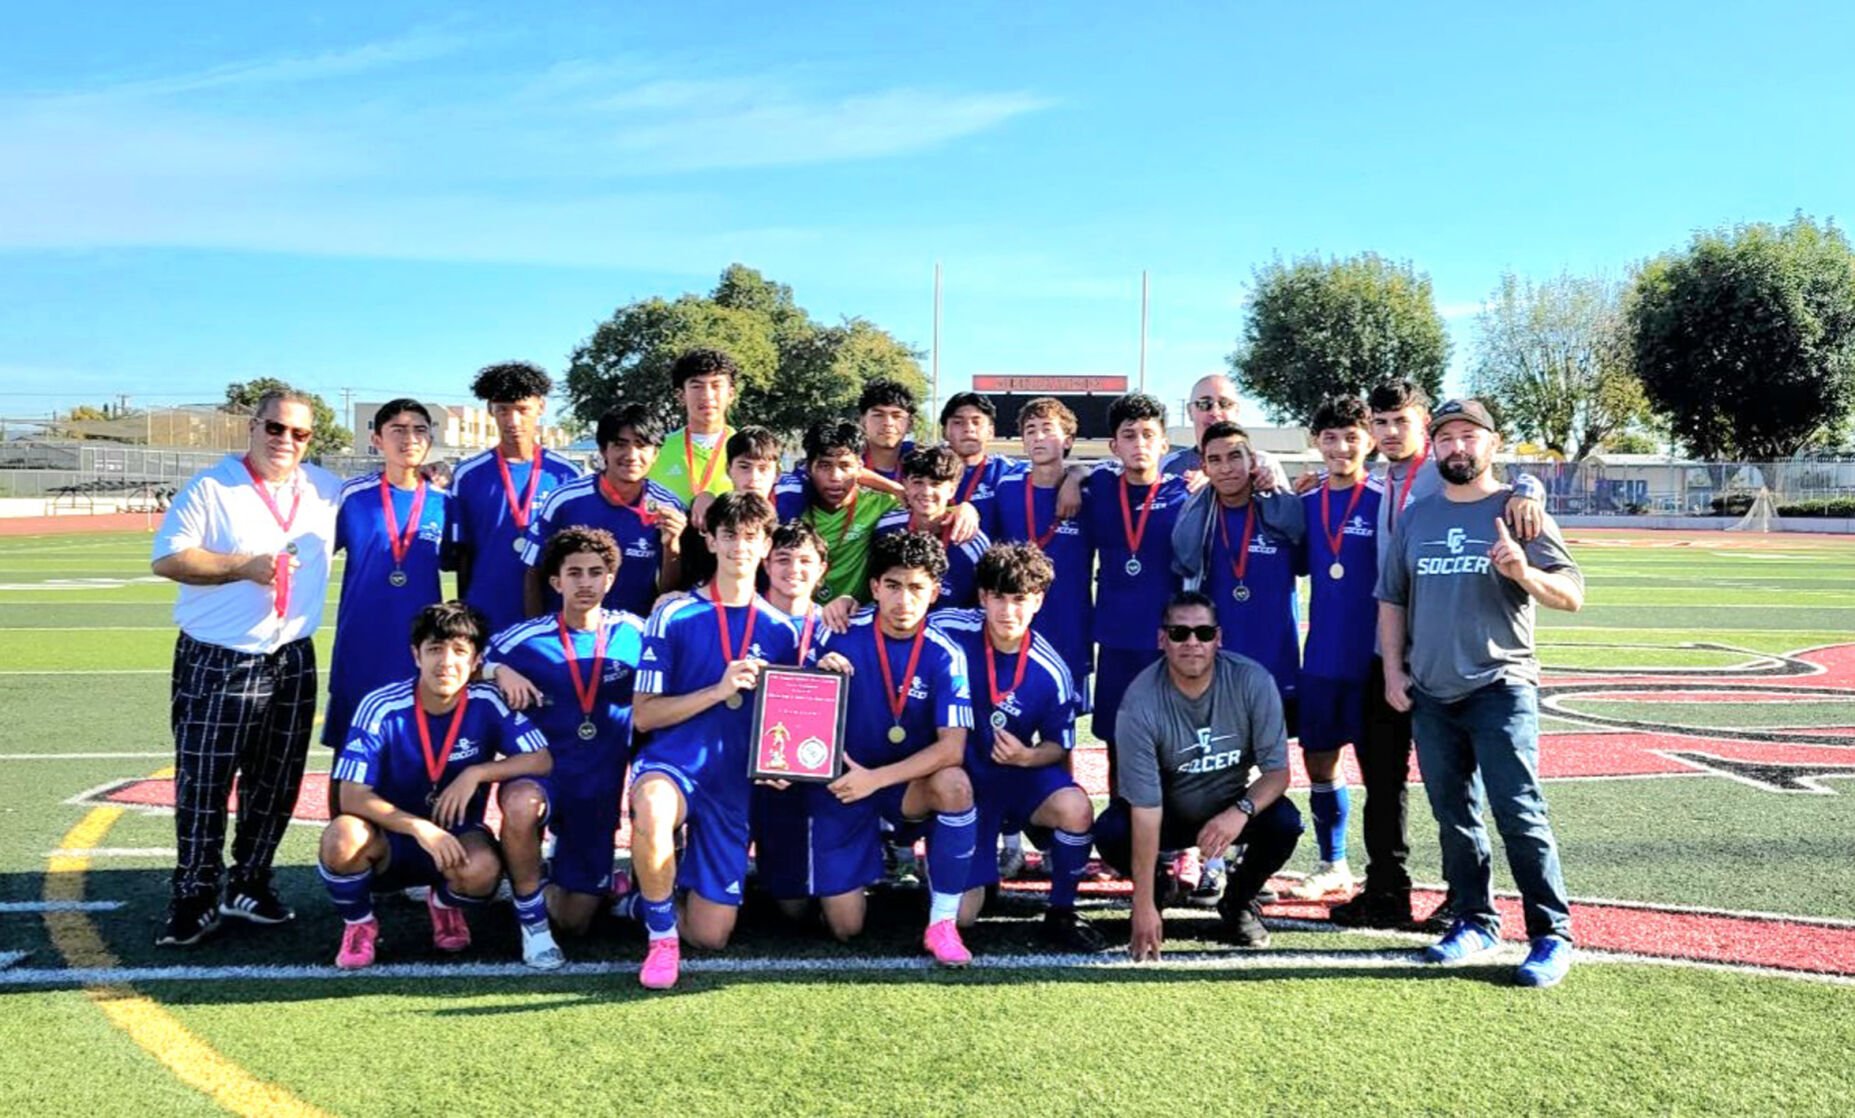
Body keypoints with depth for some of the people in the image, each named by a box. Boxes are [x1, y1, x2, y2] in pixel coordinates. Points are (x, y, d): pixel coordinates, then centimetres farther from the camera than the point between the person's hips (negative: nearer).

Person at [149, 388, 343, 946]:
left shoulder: (327, 489, 7)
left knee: (276, 782, 11)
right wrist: (244, 566, -19)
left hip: (292, 660, 5)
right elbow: (166, 558, -12)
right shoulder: (211, 486, -7)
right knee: (204, 784, 0)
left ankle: (249, 884, 26)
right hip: (217, 662, -4)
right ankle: (194, 897, 11)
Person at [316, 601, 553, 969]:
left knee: (481, 869, -34)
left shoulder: (488, 704, -13)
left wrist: (475, 774, -25)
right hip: (390, 837, 0)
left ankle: (446, 905, 8)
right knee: (342, 837, -35)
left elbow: (542, 759, -13)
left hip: (456, 837, 1)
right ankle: (359, 924, 0)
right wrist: (419, 827, -32)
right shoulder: (381, 708, -17)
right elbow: (352, 796, -20)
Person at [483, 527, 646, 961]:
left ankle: (560, 873, 42)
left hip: (601, 788, 2)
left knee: (574, 921, 6)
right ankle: (532, 922, -17)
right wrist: (498, 671, -19)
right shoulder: (525, 638, -5)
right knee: (522, 805, -40)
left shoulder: (634, 635, -2)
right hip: (540, 770, -2)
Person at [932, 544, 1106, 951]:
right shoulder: (948, 630, -18)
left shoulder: (1051, 673, -14)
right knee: (960, 915, -6)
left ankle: (1060, 914, -7)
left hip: (1018, 773, 1)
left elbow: (1059, 747, -2)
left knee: (1075, 809, -34)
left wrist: (1028, 757, -22)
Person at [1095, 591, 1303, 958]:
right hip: (1168, 814, -1)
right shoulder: (1141, 703, -26)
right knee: (1110, 833, -28)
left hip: (1232, 807, 1)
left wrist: (1241, 811, -38)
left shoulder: (1252, 681, -21)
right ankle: (1156, 889, 8)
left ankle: (1239, 899, 5)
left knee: (1285, 822, -27)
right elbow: (1145, 807, -27)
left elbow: (1277, 770, -15)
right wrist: (1144, 906, -30)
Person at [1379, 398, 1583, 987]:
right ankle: (1475, 921, 24)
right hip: (1430, 695, 5)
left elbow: (1572, 596, -7)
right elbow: (1391, 598, 16)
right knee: (1454, 816, 11)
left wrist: (1525, 573, -27)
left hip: (1501, 689, -5)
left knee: (1519, 813, -10)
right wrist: (1393, 670, 7)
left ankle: (1552, 934, 0)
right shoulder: (1415, 517, 12)